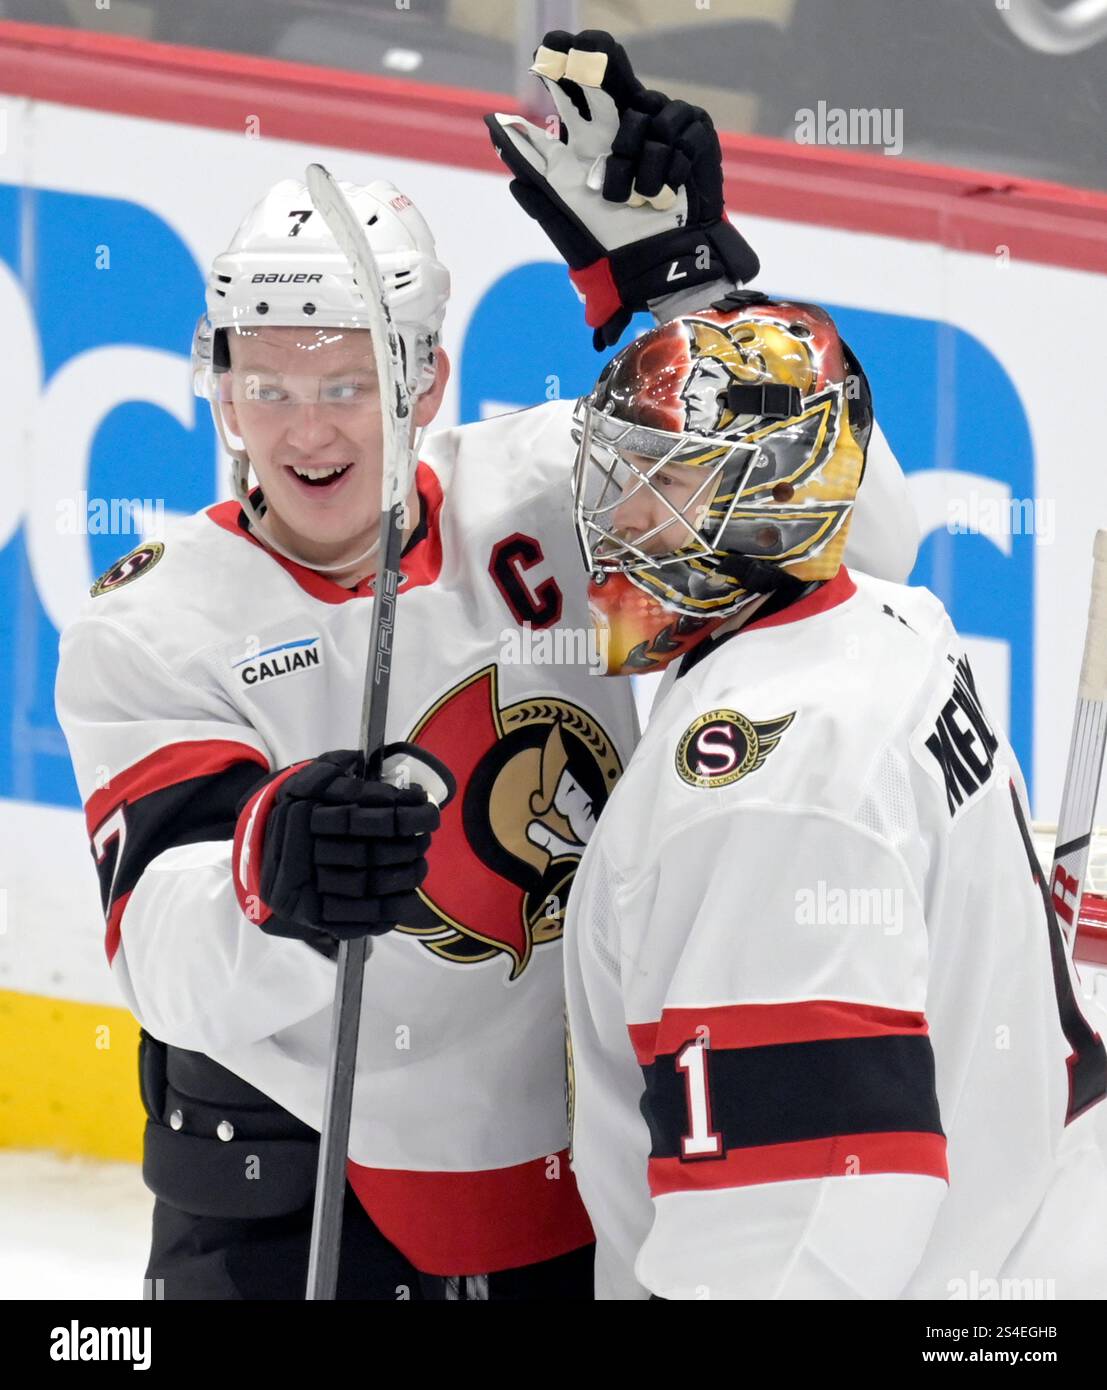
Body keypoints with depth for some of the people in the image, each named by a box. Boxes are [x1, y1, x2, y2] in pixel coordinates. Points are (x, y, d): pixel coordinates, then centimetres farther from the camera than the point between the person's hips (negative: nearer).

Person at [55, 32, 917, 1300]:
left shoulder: (543, 494, -5)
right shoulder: (148, 631, -10)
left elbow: (856, 535, -13)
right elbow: (172, 967, -22)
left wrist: (678, 276, -22)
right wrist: (274, 874, -46)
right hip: (290, 1210, -2)